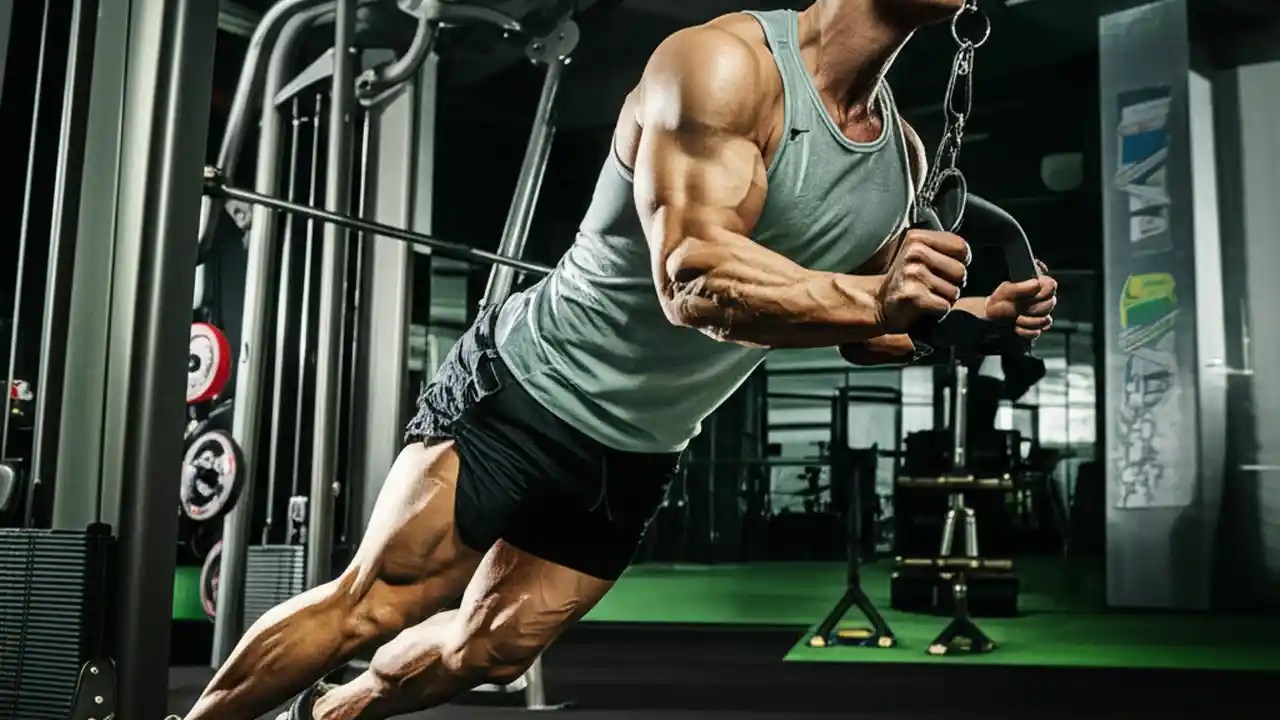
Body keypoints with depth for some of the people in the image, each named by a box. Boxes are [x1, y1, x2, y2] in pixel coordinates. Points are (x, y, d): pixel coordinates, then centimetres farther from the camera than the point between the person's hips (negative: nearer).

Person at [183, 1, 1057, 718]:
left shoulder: (901, 153, 2)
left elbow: (860, 327, 12)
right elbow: (691, 278, -34)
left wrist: (973, 318, -6)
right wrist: (877, 300, -46)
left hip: (638, 455, 7)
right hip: (529, 395, -7)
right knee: (370, 609, 0)